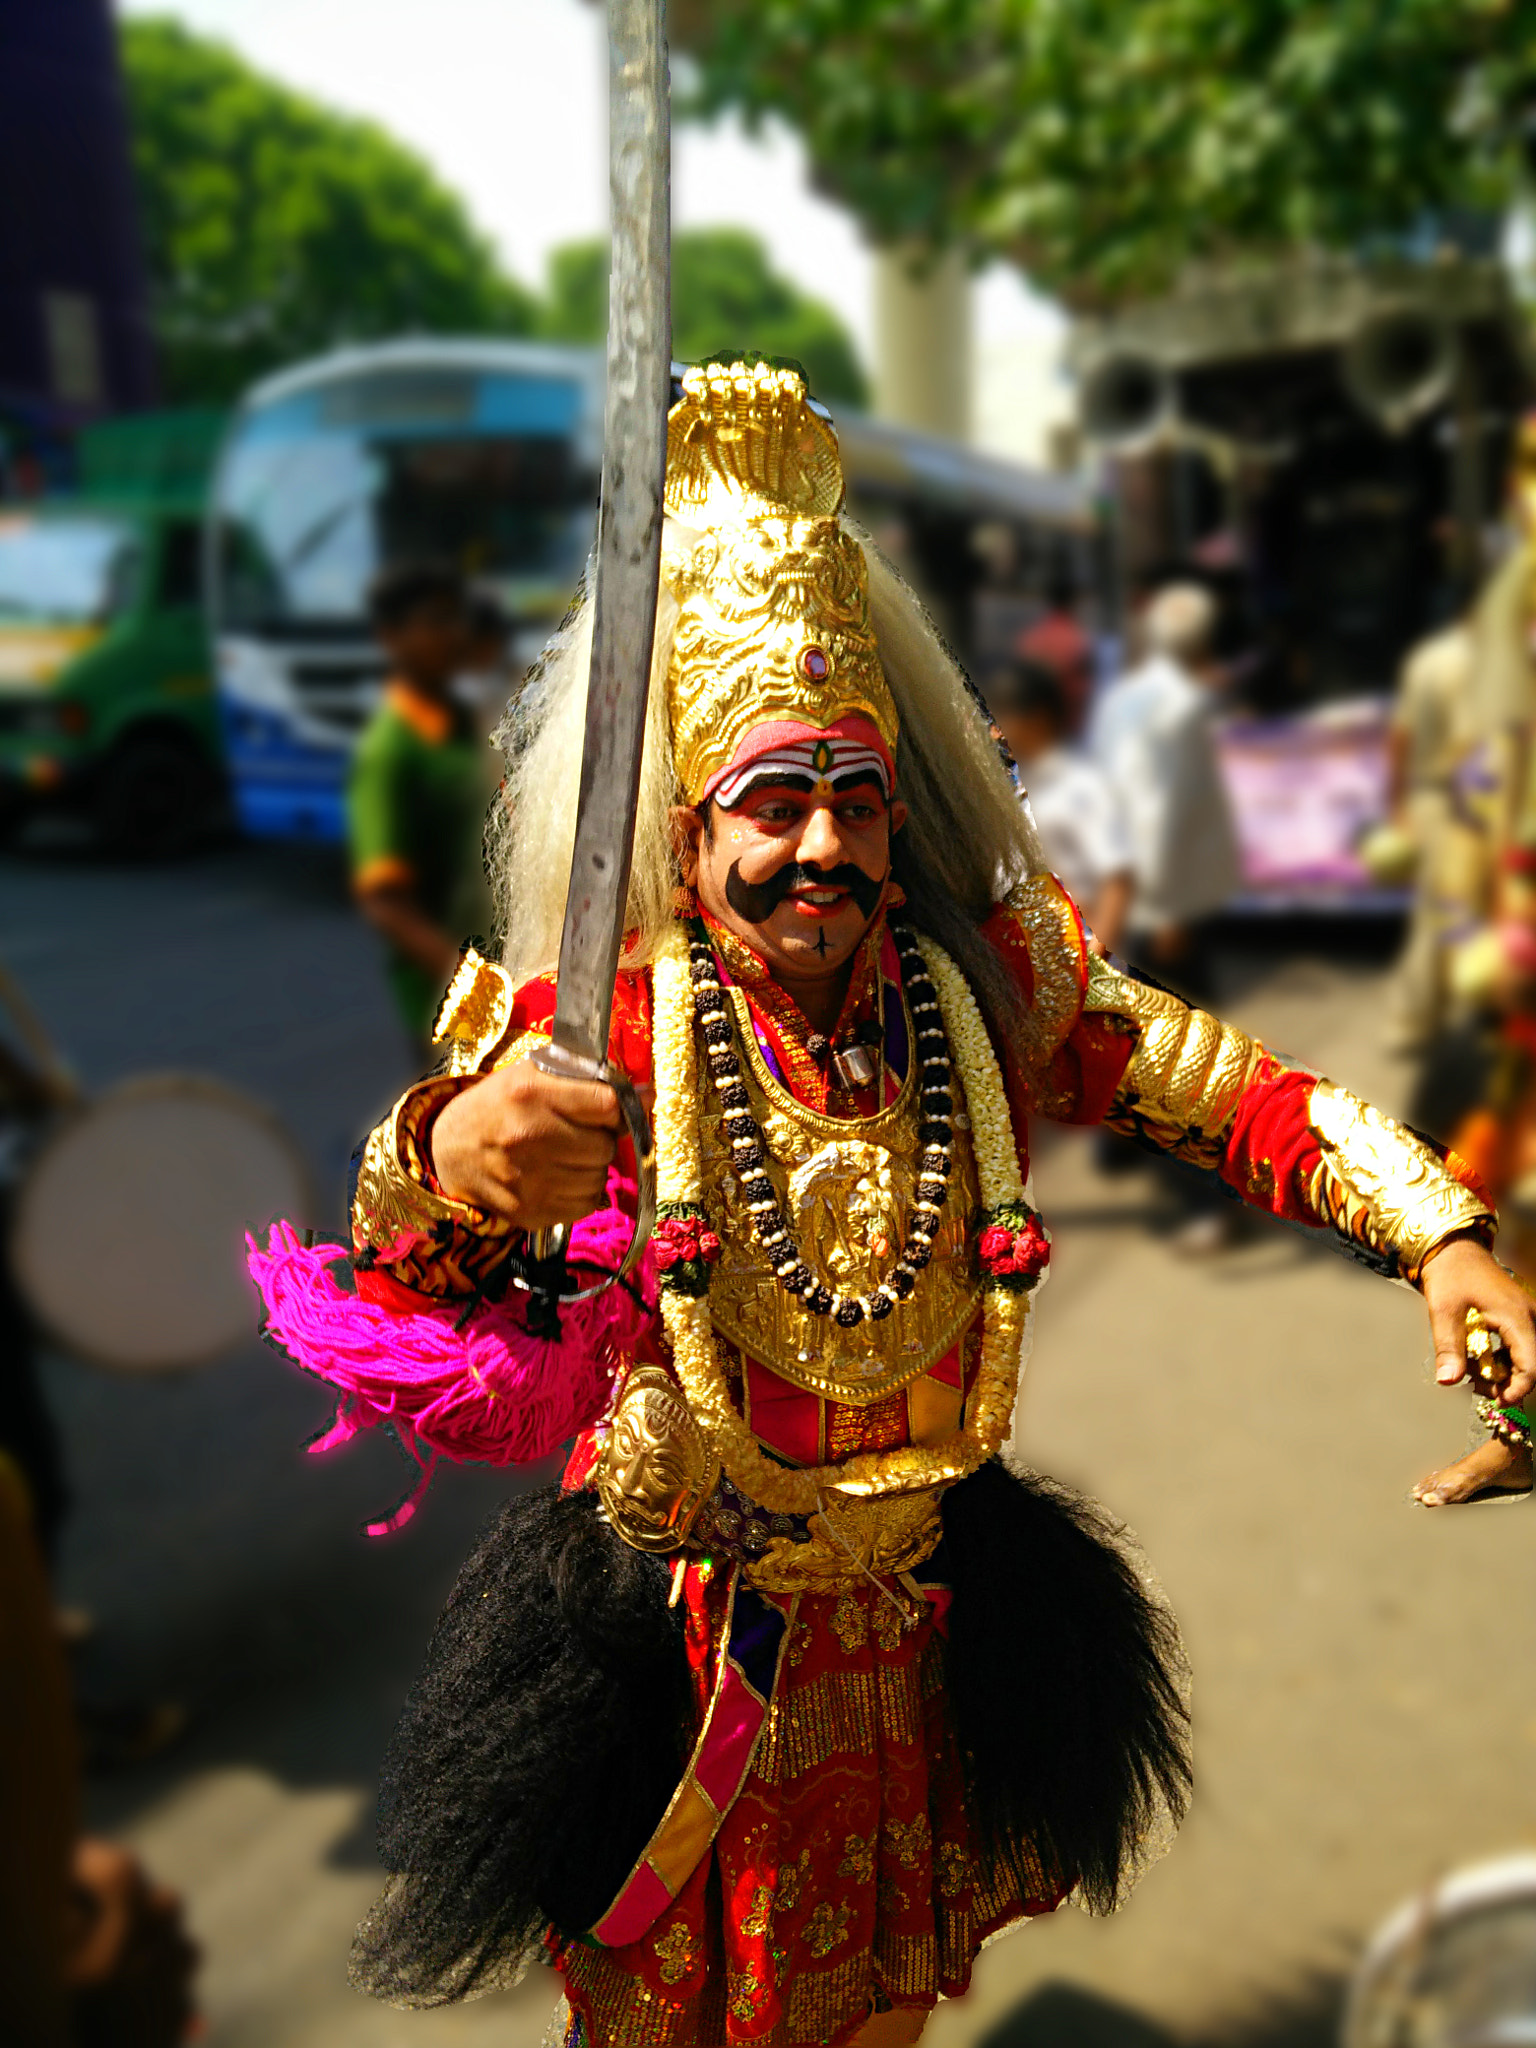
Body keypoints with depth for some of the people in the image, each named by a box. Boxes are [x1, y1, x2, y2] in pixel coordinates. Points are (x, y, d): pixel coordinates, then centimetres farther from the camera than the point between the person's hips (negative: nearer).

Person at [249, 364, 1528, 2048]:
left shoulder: (987, 999, -11)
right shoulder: (608, 1035, -19)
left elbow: (1254, 1105, -6)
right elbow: (393, 1304, -27)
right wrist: (443, 1161, -50)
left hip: (910, 1643, 3)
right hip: (668, 1653, -2)